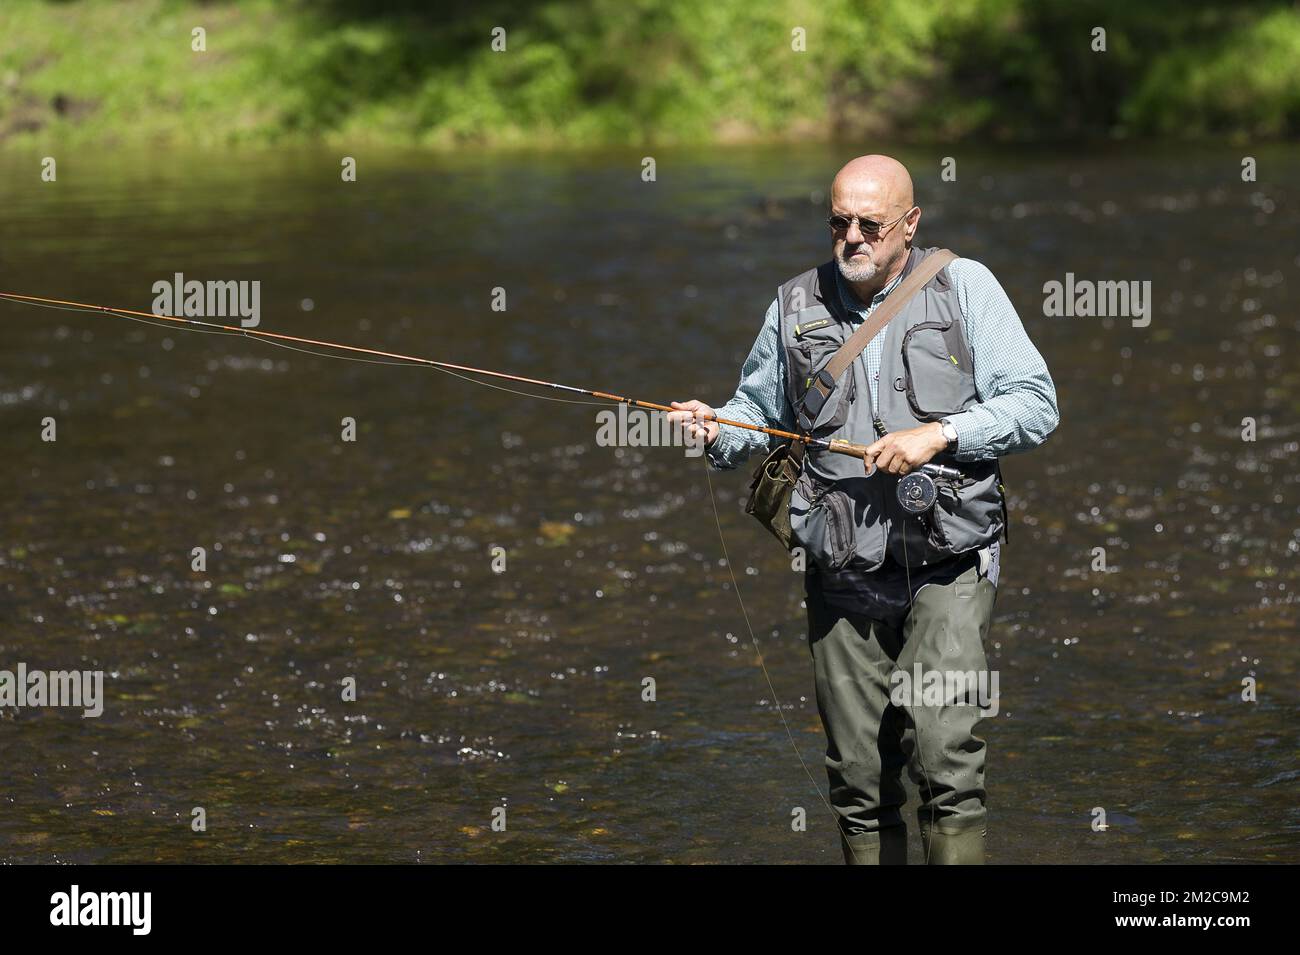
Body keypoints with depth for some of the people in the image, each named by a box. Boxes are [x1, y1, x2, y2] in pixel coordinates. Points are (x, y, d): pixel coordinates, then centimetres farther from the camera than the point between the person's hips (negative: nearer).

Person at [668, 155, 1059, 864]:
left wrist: (939, 434, -15)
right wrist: (716, 431, 1)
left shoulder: (964, 286, 2)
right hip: (843, 576, 3)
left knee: (944, 750, -19)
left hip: (947, 564, -3)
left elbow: (1035, 405, -2)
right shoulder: (796, 305, 11)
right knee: (859, 779, 5)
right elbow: (760, 410, 23)